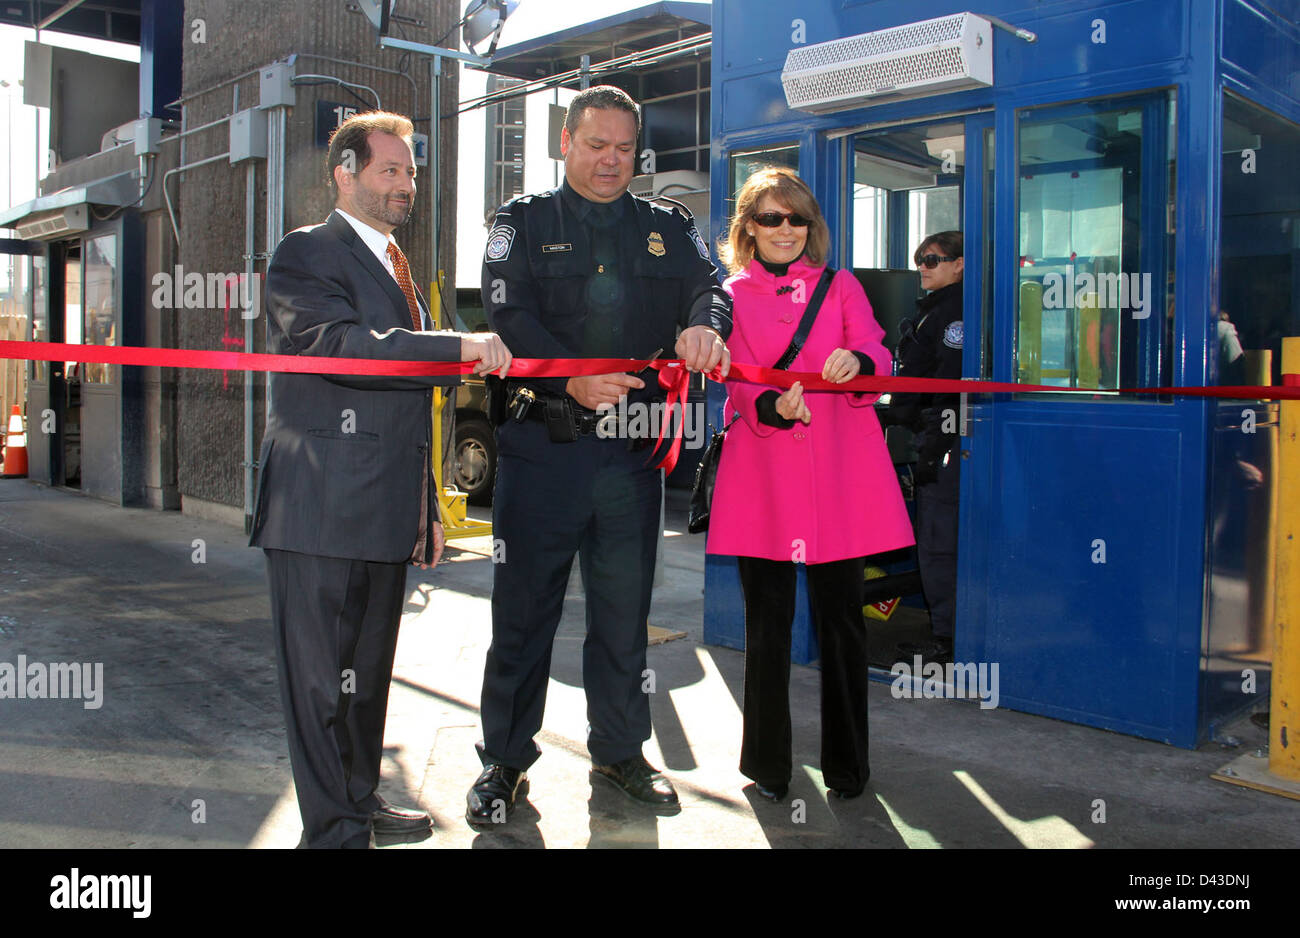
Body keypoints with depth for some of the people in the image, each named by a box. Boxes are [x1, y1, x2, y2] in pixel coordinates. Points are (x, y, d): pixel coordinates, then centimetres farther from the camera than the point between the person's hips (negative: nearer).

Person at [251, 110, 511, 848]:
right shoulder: (307, 255, -4)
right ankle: (334, 829, 10)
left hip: (389, 512, 8)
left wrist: (428, 507, 22)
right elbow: (338, 343, -24)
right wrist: (458, 348, -28)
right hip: (322, 510, -8)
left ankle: (362, 798, 31)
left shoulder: (398, 269, 21)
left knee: (369, 669, 17)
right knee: (322, 675, -1)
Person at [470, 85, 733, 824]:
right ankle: (506, 760, 20)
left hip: (633, 455, 3)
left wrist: (703, 325, -28)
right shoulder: (524, 223, 6)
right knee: (523, 609, 5)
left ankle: (620, 751, 28)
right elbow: (510, 316, -9)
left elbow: (710, 287, -3)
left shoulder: (670, 229, 14)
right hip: (542, 447, -2)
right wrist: (571, 378, -25)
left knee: (624, 611, 12)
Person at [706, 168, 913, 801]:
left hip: (839, 474, 1)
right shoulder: (731, 296, 12)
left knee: (841, 619, 2)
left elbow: (877, 358, 3)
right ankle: (767, 765, 17)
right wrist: (773, 407, -24)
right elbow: (739, 380, -1)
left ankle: (846, 766, 18)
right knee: (767, 623, 2)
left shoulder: (841, 287, 16)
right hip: (763, 471, -1)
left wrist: (858, 363, -22)